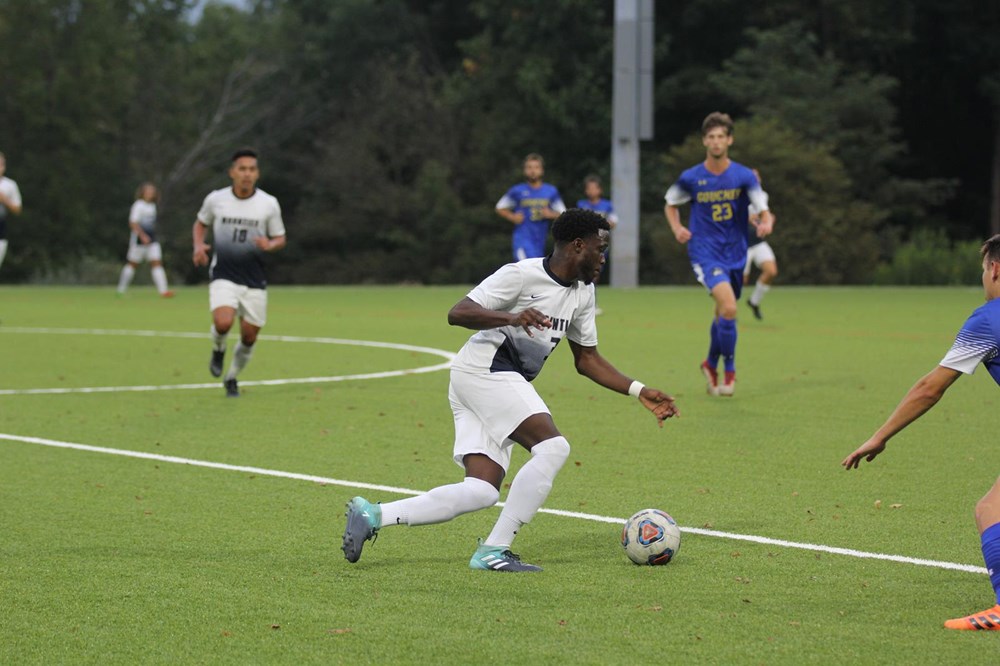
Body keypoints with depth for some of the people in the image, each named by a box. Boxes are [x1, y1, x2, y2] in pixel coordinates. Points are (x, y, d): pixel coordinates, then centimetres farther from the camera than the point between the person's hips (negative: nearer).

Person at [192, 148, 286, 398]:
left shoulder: (269, 204, -2)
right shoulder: (216, 199, -1)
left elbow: (280, 238, 7)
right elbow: (200, 224, 17)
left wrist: (269, 245, -17)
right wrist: (199, 246, -3)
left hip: (254, 281, 2)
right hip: (223, 276, -1)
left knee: (249, 337, 4)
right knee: (223, 323, -25)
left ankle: (231, 378, 30)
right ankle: (218, 350, 11)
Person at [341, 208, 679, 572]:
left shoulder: (582, 293, 13)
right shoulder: (522, 275, -13)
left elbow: (587, 359, 21)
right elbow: (457, 313, -18)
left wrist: (640, 392, 13)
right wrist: (511, 317, -34)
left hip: (504, 384, 9)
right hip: (481, 373, -9)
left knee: (482, 491, -4)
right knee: (553, 446, -22)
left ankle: (372, 514, -2)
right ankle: (493, 550, -19)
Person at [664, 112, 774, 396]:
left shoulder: (744, 176, -3)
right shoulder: (691, 178, -4)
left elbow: (764, 209, -5)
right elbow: (670, 204, 14)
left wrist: (766, 222, -28)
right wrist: (677, 228, -4)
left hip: (735, 254, 3)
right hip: (705, 253, -3)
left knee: (723, 314, 16)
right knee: (729, 308, -23)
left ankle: (711, 365, 41)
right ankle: (729, 371, -7)